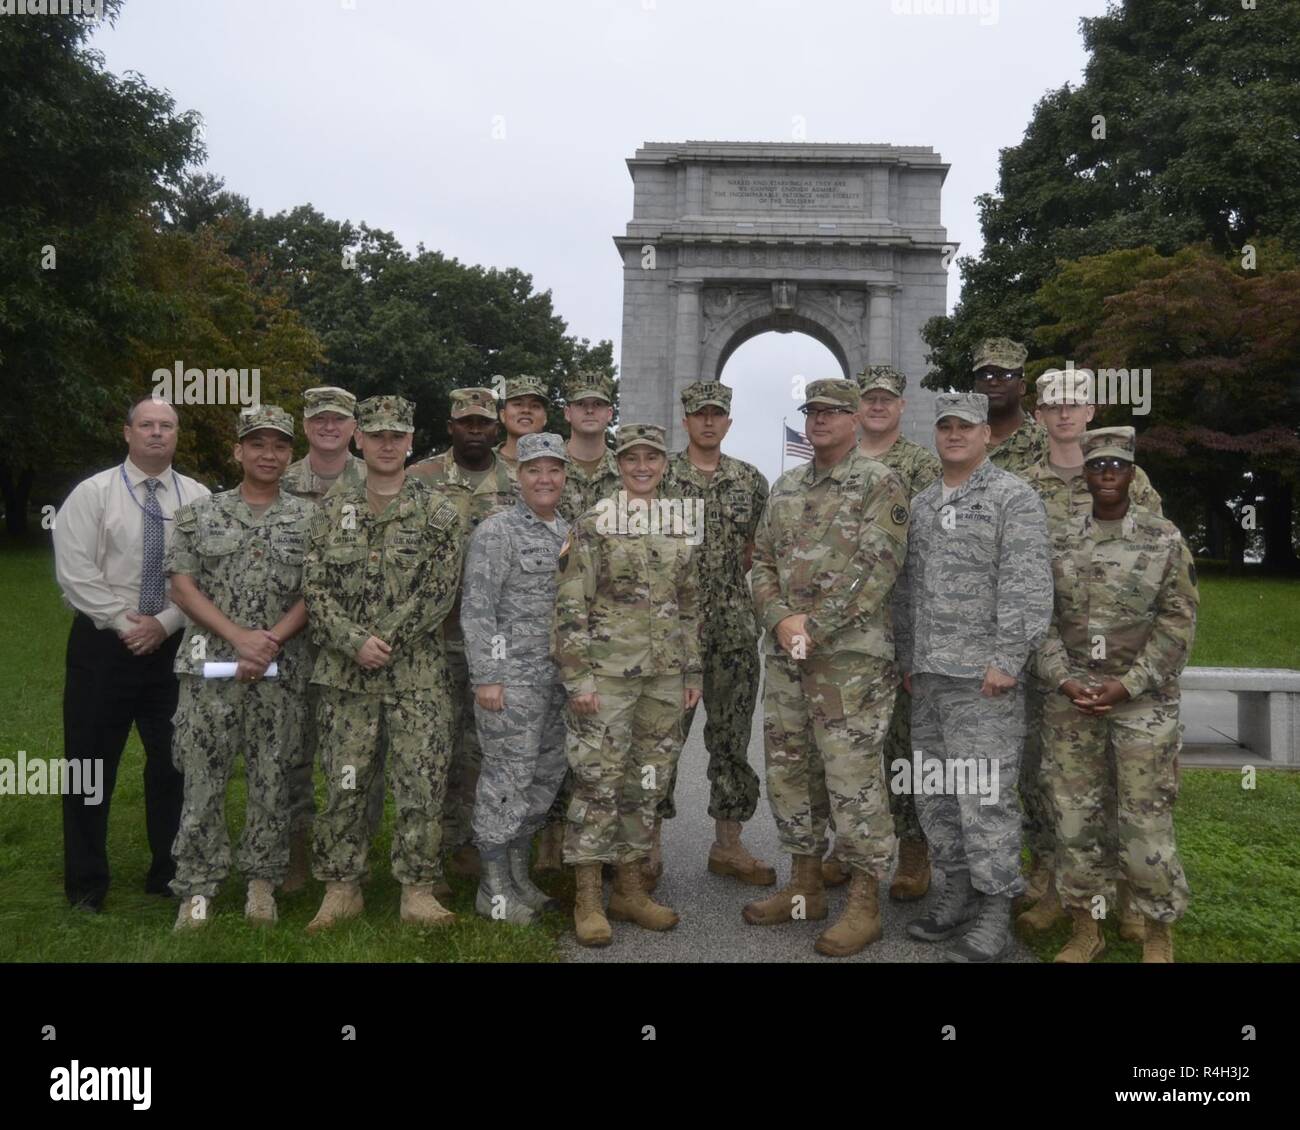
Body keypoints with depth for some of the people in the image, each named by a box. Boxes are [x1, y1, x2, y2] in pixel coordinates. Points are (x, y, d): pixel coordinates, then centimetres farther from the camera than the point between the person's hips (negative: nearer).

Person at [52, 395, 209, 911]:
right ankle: (86, 883, 18)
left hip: (174, 644, 2)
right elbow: (75, 570, -8)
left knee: (173, 762, 9)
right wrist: (124, 623, -13)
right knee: (91, 763, 3)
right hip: (104, 642, -2)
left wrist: (164, 622, -11)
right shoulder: (93, 492, -1)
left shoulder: (198, 497, 4)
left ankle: (168, 873, 24)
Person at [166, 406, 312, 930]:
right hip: (210, 663, 0)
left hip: (282, 670, 0)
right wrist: (238, 636, -12)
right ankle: (197, 886, 16)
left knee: (271, 779, 7)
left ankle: (262, 880, 21)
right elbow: (182, 587, -1)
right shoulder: (200, 513, 5)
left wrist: (271, 642, -12)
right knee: (202, 778, 3)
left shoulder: (309, 519, 5)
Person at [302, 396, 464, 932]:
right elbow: (315, 588, 1)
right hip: (344, 672, 2)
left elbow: (438, 592, -7)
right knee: (343, 785, 8)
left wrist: (385, 639, -13)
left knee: (421, 786, 1)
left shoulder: (437, 513, 0)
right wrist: (355, 642, -13)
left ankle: (418, 891, 14)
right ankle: (341, 888, 22)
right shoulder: (331, 509, 7)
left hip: (418, 674, -2)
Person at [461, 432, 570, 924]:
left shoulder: (569, 532, 13)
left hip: (559, 678, 7)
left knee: (546, 776, 13)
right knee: (507, 778, -1)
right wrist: (485, 678, -16)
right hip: (512, 677, -7)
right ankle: (494, 889, 13)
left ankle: (518, 877, 28)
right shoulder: (496, 531, -8)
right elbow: (476, 609, -12)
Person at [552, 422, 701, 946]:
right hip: (608, 672, -5)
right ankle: (587, 898, 10)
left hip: (664, 675, 5)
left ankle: (629, 887, 24)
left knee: (648, 781, 11)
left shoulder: (677, 525, 11)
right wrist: (577, 677, -13)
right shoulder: (594, 523, -5)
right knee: (598, 781, -1)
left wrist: (692, 671, 11)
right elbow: (571, 606, -8)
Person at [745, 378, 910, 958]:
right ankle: (804, 886, 28)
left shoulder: (880, 485, -4)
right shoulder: (785, 486, 15)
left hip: (851, 657, -7)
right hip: (784, 654, 7)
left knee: (853, 779, -2)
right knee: (789, 773, 13)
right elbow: (762, 561, 12)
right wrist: (780, 619, -7)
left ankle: (864, 904, 11)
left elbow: (875, 569, -14)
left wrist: (813, 626, -17)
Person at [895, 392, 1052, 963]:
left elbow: (1027, 588, -13)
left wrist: (1007, 660, -18)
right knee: (933, 792, 13)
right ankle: (958, 892, 27)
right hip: (927, 677, 7)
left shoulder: (1014, 498, -5)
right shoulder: (920, 505, 16)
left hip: (982, 678, -7)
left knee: (984, 796, -5)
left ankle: (995, 912, 6)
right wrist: (907, 658, 16)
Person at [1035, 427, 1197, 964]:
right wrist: (1063, 680, -8)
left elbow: (1178, 623, -4)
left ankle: (1159, 931, 20)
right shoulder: (1060, 543, 6)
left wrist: (1128, 684, -12)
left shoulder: (1165, 539, 0)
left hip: (1144, 700, -2)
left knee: (1147, 819, 1)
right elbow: (1042, 618, 6)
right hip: (1069, 701, 3)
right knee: (1074, 814, 7)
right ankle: (1085, 925, 23)